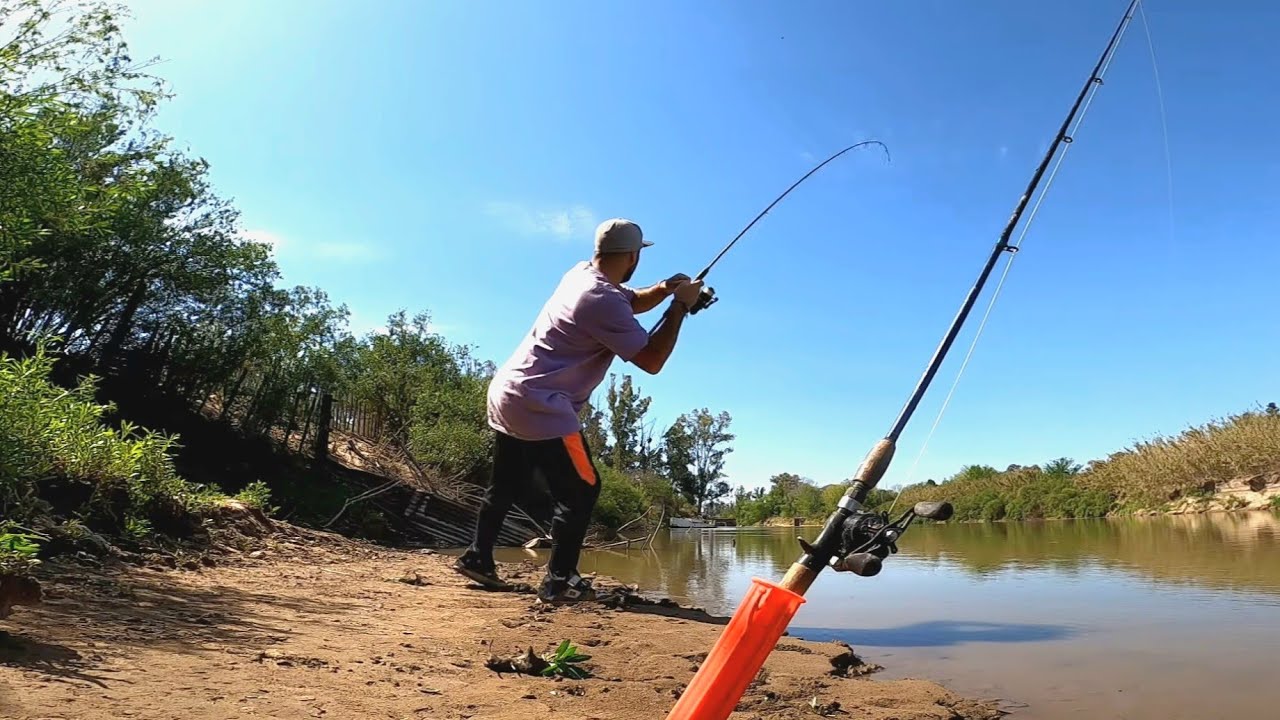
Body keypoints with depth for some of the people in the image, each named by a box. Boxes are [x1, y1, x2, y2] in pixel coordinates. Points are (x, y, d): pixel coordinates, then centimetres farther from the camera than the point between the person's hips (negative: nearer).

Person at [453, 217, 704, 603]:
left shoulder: (580, 273, 10)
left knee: (508, 485, 21)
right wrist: (680, 306, -8)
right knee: (581, 490, 1)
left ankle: (477, 557, 27)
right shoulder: (603, 301, -18)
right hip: (539, 407, -10)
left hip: (505, 392, 10)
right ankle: (560, 580, 2)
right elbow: (652, 361, -14)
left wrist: (663, 289, 6)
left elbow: (631, 303, 26)